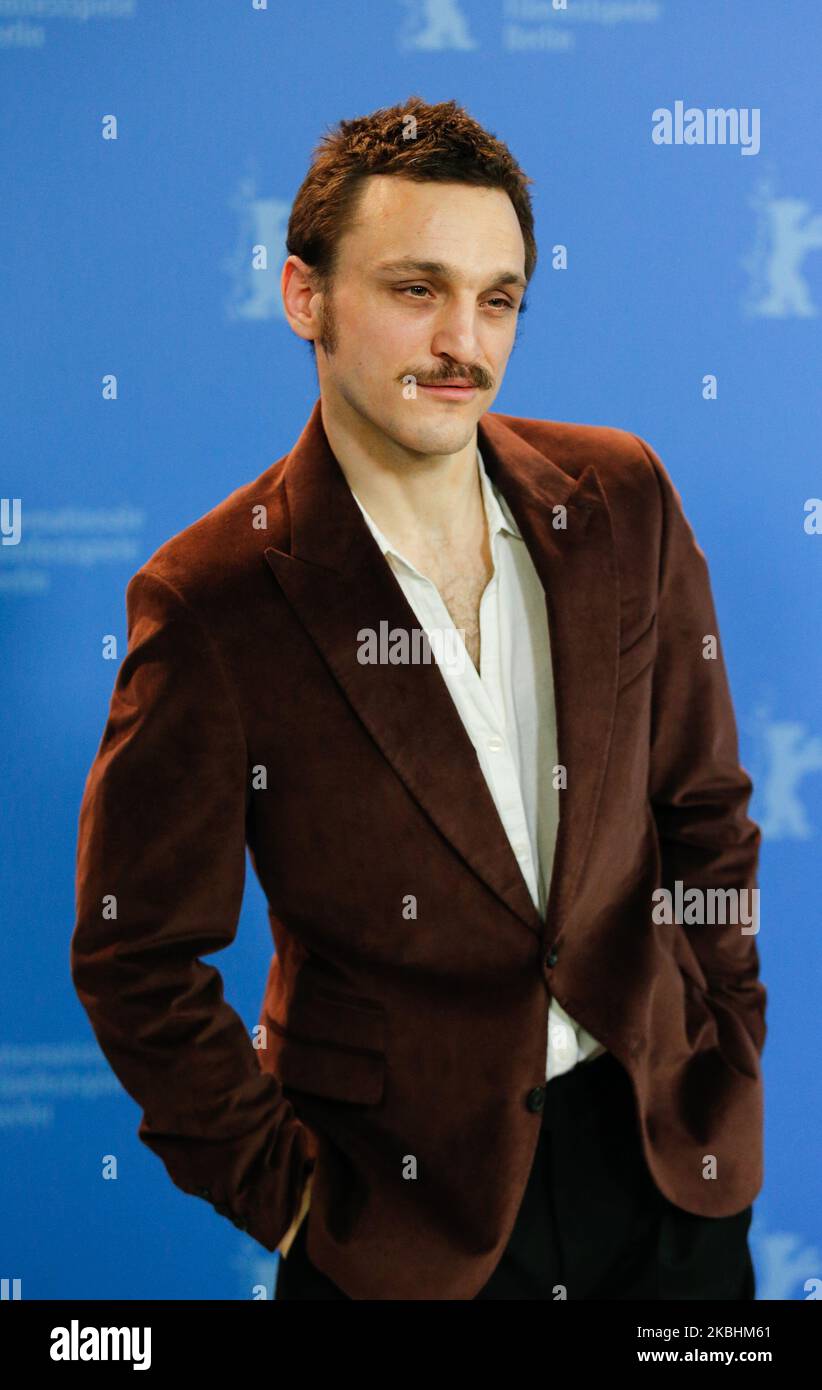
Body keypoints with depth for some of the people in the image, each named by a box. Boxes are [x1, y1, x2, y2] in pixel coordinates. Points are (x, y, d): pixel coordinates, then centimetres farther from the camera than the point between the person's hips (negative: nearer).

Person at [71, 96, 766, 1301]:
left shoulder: (622, 499, -3)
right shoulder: (212, 602, -15)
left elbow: (702, 805, 7)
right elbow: (137, 960, -8)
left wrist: (725, 1057, 5)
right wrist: (287, 1191, -9)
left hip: (669, 1154, 4)